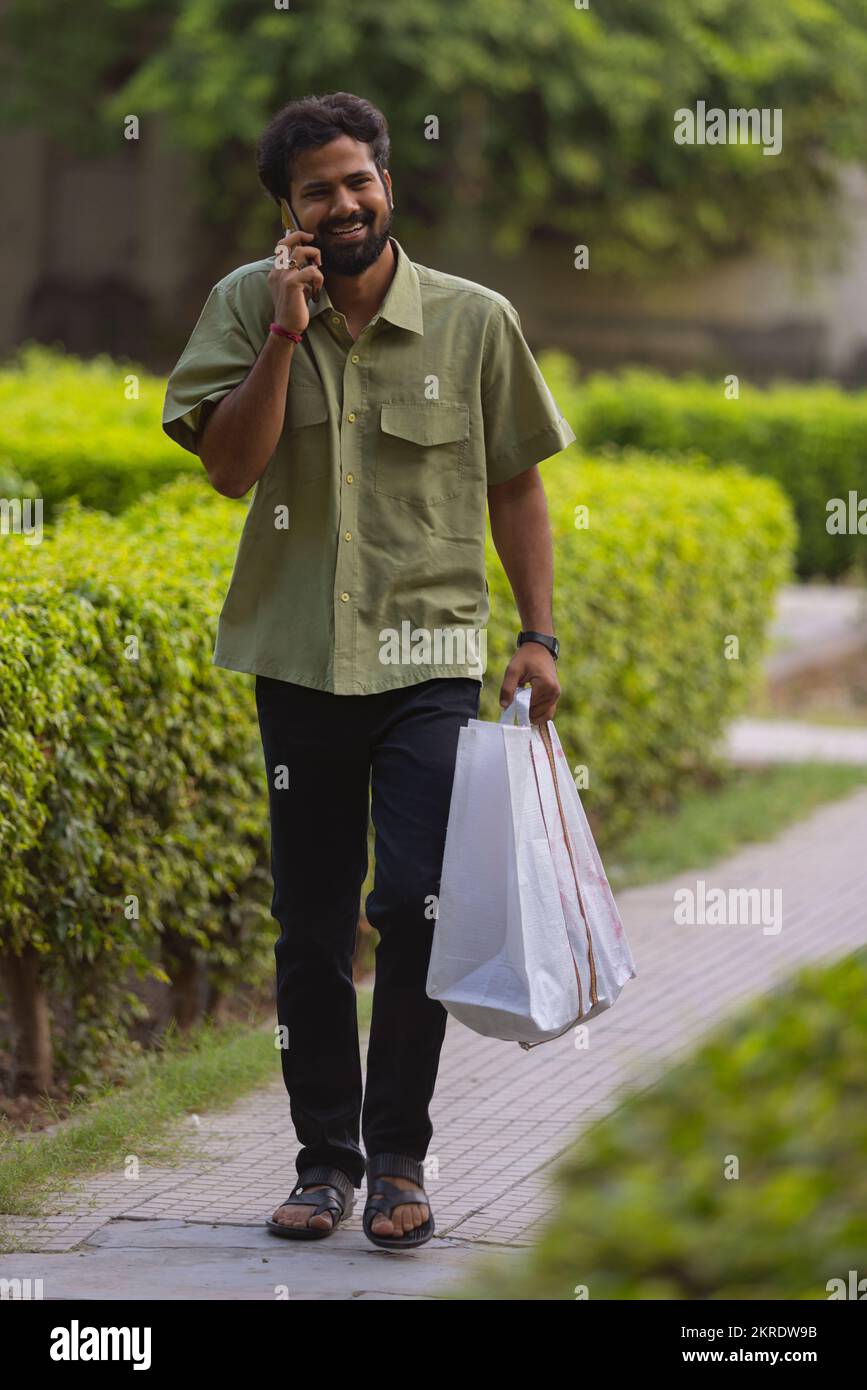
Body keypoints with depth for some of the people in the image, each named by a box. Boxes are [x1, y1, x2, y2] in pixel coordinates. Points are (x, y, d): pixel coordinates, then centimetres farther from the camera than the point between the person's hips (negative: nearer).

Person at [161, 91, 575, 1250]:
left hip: (429, 663, -1)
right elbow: (228, 467, -9)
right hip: (299, 662, 1)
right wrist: (285, 332, -16)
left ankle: (398, 1156, 3)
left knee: (419, 904, -11)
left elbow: (515, 484, 7)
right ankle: (325, 1157, 20)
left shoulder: (475, 322, -1)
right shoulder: (247, 307, 0)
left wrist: (539, 635, 1)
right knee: (311, 929, 8)